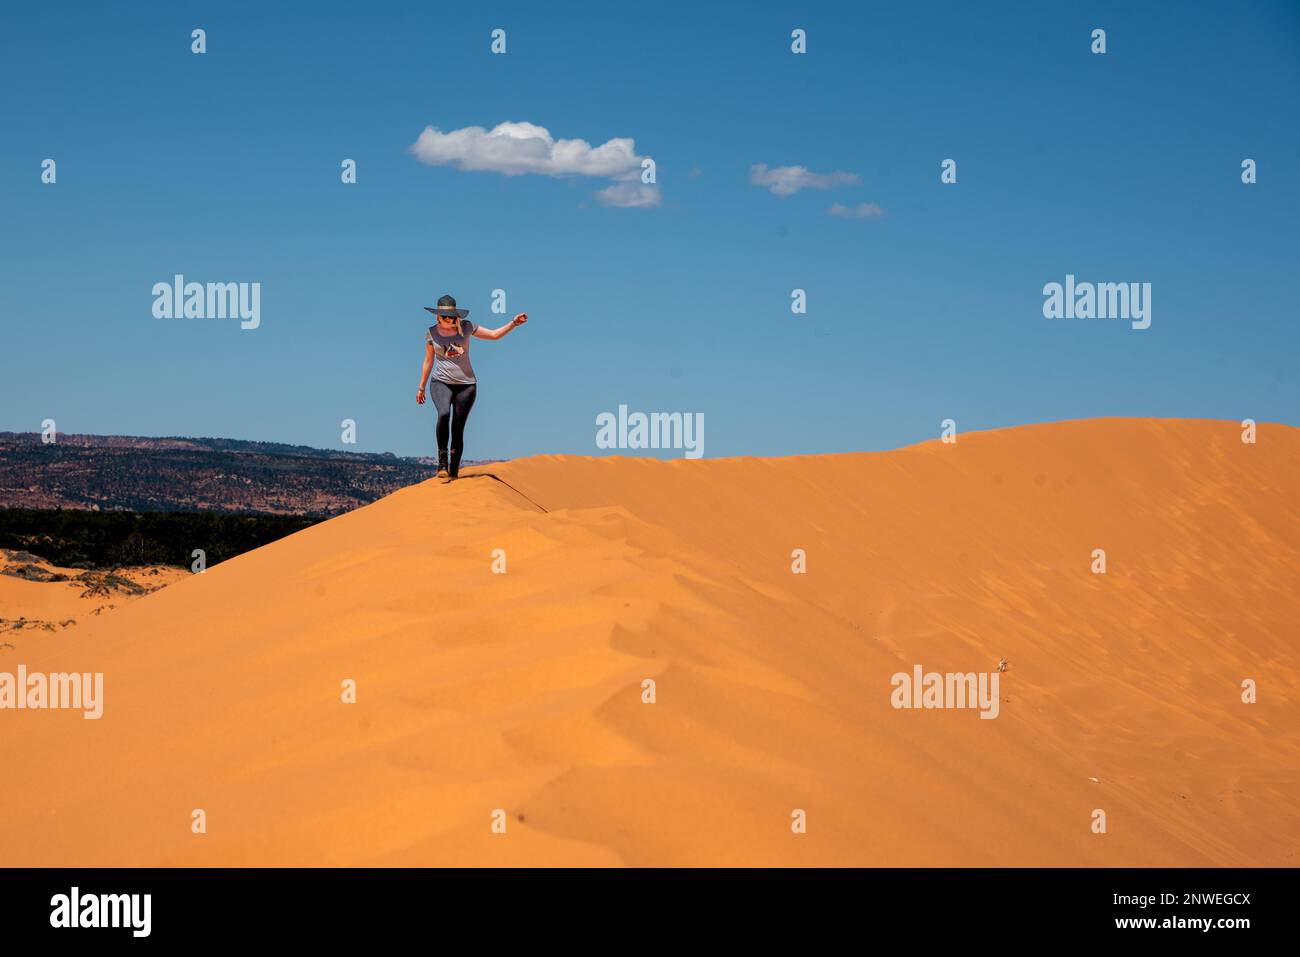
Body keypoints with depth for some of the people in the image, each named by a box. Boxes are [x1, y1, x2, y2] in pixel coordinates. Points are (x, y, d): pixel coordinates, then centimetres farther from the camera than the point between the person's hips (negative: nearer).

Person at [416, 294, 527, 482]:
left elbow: (494, 334, 7)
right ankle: (442, 461, -23)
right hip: (441, 383, -1)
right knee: (443, 414, -30)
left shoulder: (466, 327, 1)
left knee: (458, 429, -1)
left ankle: (454, 472, 7)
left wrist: (514, 323, -6)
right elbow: (428, 361, 13)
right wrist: (421, 388, 17)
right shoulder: (432, 333, 2)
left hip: (466, 385, 1)